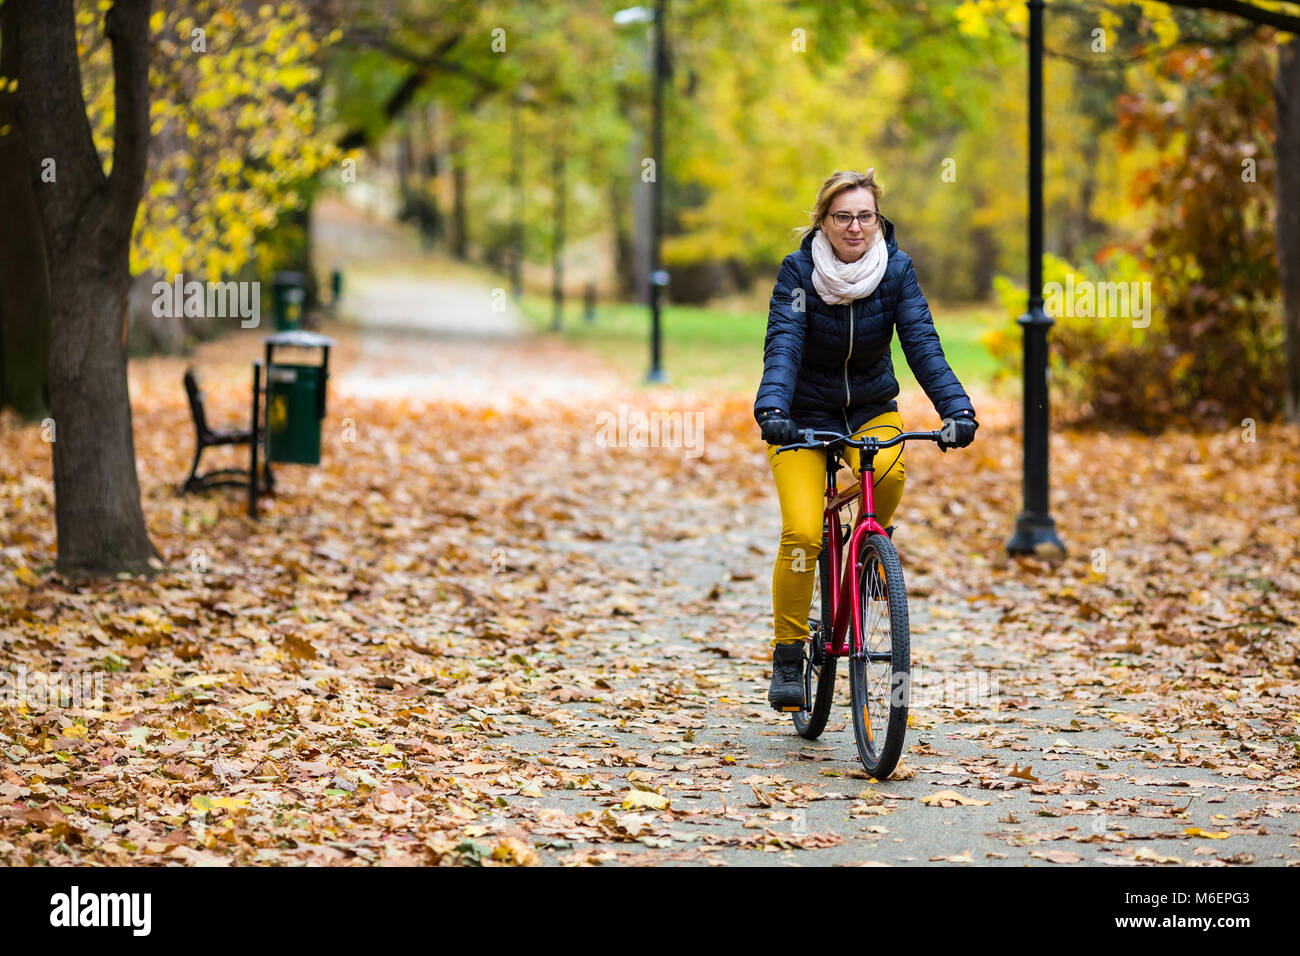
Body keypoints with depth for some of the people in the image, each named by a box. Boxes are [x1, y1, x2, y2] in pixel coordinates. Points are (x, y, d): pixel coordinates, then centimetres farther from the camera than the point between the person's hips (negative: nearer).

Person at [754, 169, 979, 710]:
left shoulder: (895, 269, -12)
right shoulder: (798, 272, -16)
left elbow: (922, 342, -20)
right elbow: (783, 346, -27)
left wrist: (957, 409, -35)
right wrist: (771, 409, -46)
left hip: (870, 407, 2)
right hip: (804, 415, -1)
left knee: (889, 471, -33)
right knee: (801, 533, -19)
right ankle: (787, 657, -3)